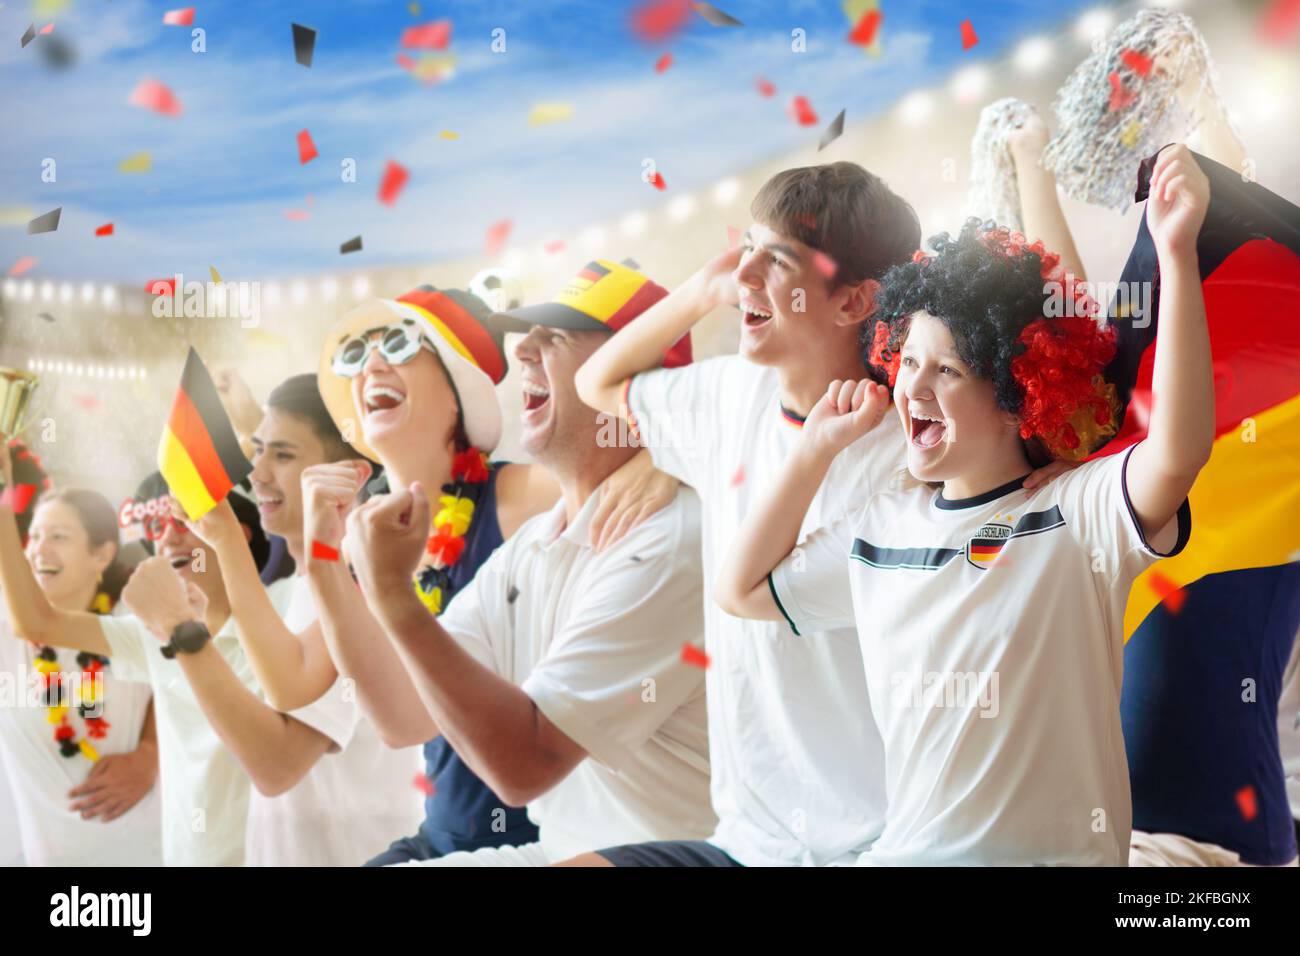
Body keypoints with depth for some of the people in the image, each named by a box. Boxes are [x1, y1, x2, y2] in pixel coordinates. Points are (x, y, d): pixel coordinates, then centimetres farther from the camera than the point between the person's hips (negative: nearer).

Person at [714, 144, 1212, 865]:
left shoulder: (1076, 512, -6)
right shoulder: (882, 528, 11)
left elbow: (1178, 450, -26)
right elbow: (742, 589, 18)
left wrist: (1176, 251, -31)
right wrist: (817, 448, 12)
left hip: (1058, 855, -4)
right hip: (903, 849, 5)